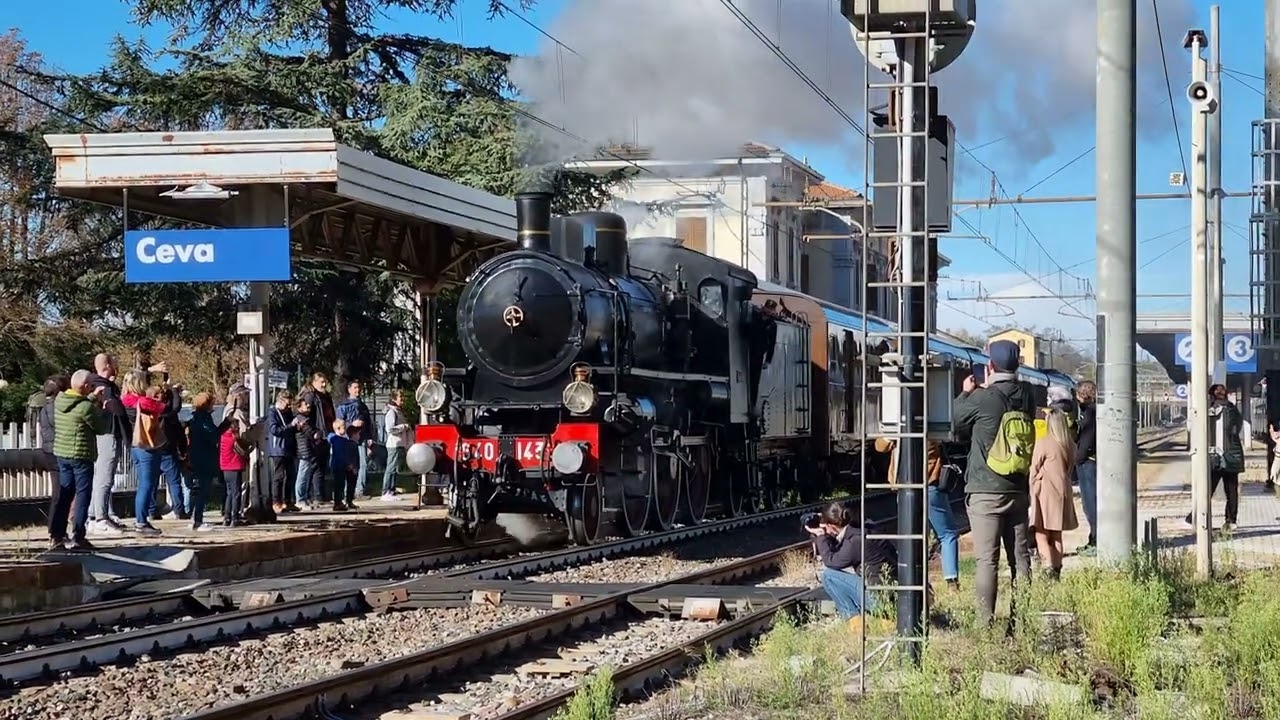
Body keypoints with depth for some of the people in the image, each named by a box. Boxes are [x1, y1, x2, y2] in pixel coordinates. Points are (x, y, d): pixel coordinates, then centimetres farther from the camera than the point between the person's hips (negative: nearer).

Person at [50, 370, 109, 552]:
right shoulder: (86, 407, -20)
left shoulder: (59, 400, 2)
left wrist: (93, 398, 19)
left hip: (61, 453, 7)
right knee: (82, 495, 0)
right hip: (81, 455, -7)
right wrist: (102, 405, 1)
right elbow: (102, 428, -9)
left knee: (63, 494, 15)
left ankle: (56, 535, 17)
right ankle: (77, 538, -2)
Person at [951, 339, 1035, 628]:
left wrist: (966, 393, 16)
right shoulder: (1026, 396, 1)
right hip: (1018, 490, 5)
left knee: (987, 560, -5)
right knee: (1020, 557, 10)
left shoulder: (982, 399, -14)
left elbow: (958, 424, 2)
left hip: (985, 492, -5)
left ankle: (985, 624, -7)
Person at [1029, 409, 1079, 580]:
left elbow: (1034, 471, -6)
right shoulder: (1070, 445, 5)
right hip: (1063, 492, 6)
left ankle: (1049, 568, -24)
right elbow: (1070, 468, 13)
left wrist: (1034, 493, 5)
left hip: (1046, 492, -6)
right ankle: (1057, 570, 16)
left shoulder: (1043, 443, -12)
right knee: (1056, 536, 15)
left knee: (1041, 536, -6)